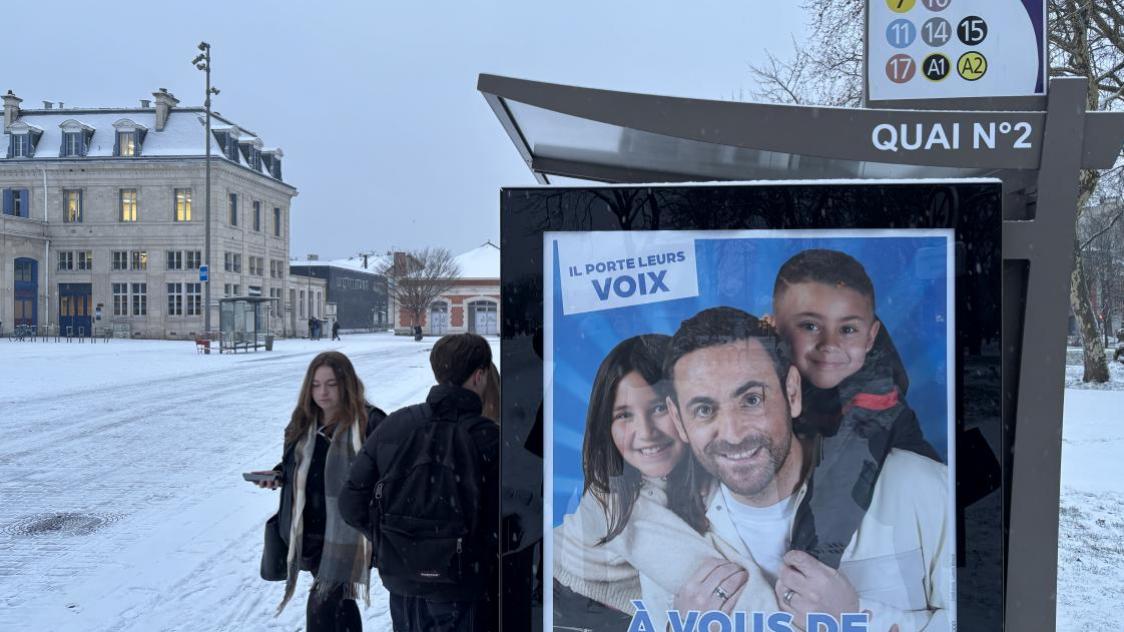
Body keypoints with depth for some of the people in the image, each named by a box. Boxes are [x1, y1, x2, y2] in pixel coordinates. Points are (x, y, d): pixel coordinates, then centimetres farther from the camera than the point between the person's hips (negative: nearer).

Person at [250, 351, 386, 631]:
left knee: (321, 609, -10)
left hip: (347, 533, -6)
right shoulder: (303, 421, 7)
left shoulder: (369, 422, -13)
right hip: (311, 532, 6)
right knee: (337, 602, 20)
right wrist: (278, 475, 1)